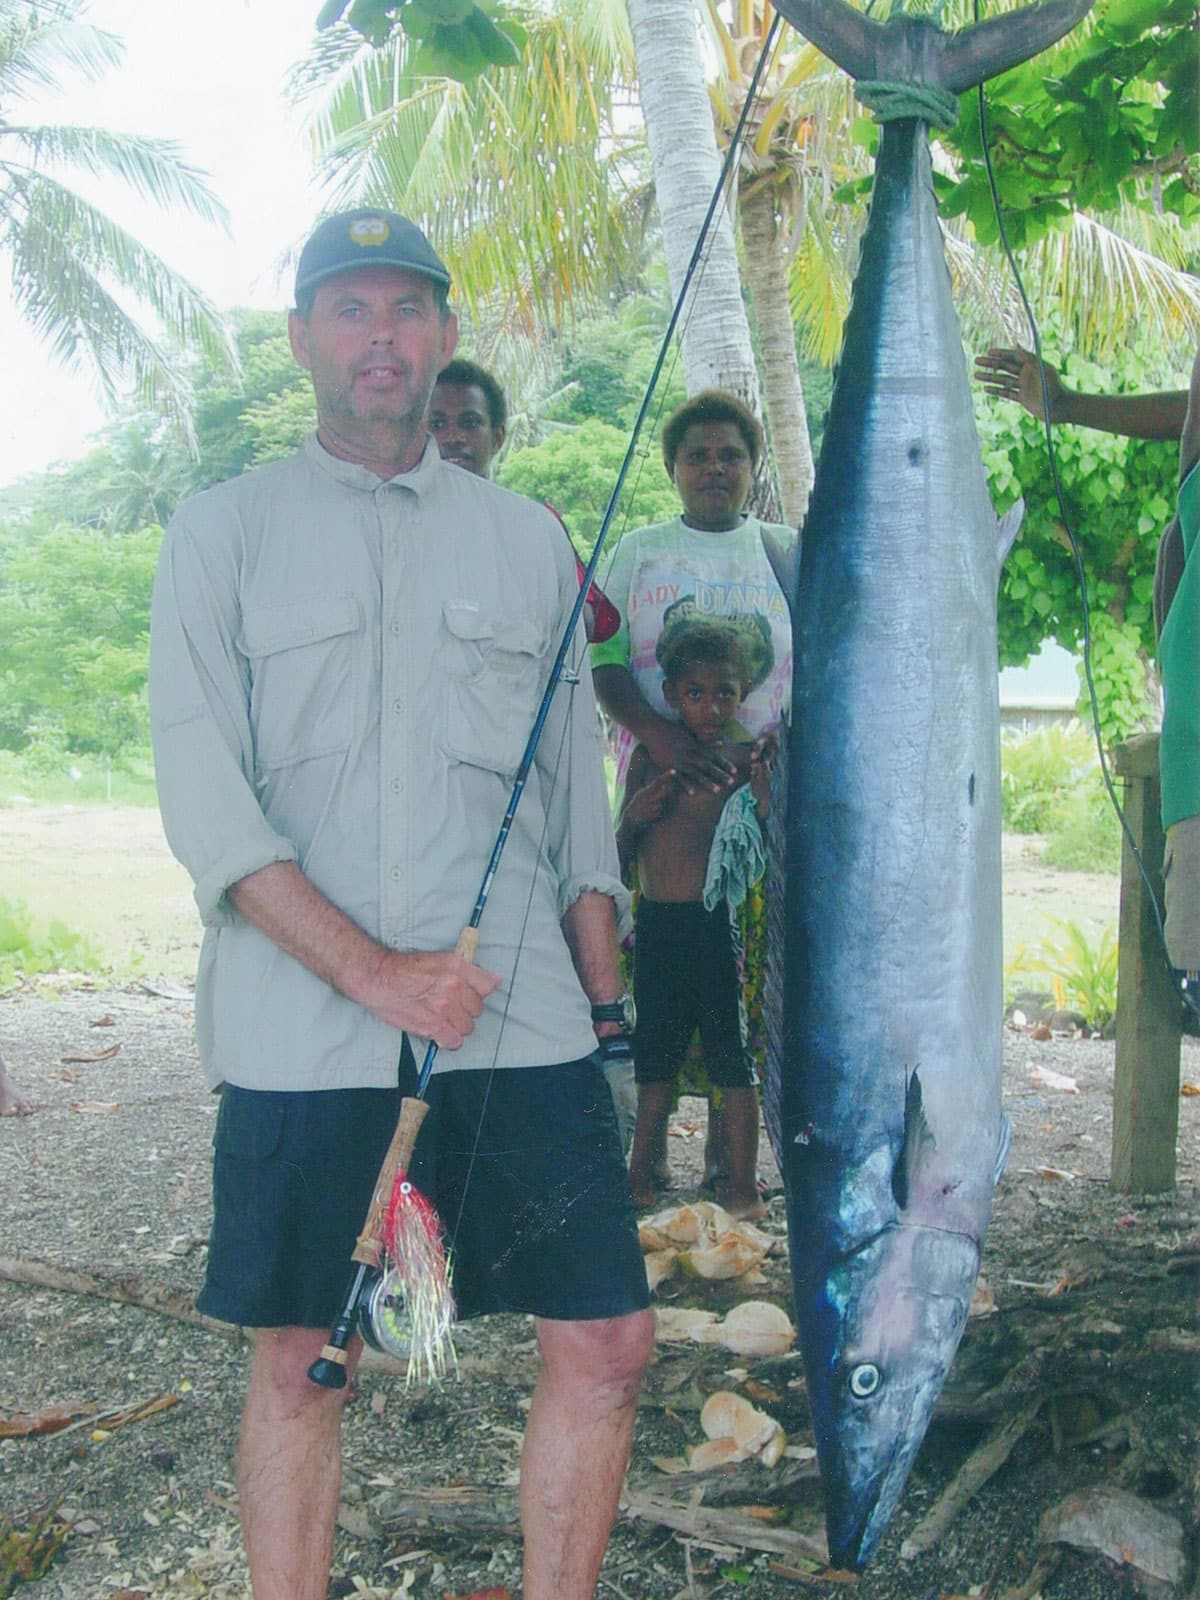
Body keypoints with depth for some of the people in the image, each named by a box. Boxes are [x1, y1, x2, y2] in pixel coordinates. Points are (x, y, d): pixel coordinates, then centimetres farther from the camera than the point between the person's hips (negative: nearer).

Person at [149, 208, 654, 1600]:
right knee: (298, 1359, 6)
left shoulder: (527, 537, 15)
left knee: (607, 1338, 0)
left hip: (521, 1016, 2)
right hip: (298, 1028, -2)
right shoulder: (223, 530, 6)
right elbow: (202, 795, -4)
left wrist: (602, 1000, 9)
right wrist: (374, 970, -13)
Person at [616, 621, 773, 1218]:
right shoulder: (648, 759, 7)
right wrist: (635, 816, -9)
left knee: (731, 1057, 1)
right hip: (657, 924, 4)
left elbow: (770, 844, -6)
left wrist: (761, 787, -20)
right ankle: (641, 1174, 27)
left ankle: (742, 1185, 13)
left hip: (720, 923, -3)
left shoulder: (748, 759, -2)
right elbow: (618, 856, 11)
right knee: (656, 1055, 14)